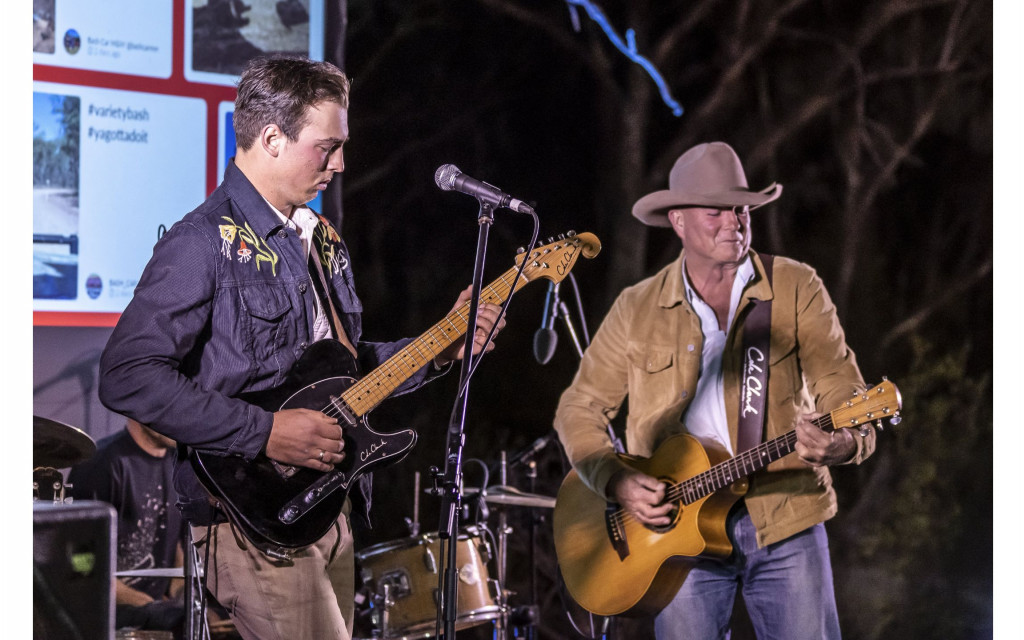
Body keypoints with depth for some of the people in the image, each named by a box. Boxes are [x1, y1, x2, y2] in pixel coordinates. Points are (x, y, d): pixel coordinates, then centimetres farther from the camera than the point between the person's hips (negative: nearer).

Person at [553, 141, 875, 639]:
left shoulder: (796, 289, 3)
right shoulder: (637, 309, 7)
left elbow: (841, 387, -3)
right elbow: (580, 407, 11)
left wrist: (844, 443, -26)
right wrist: (617, 481, -6)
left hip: (786, 525, -1)